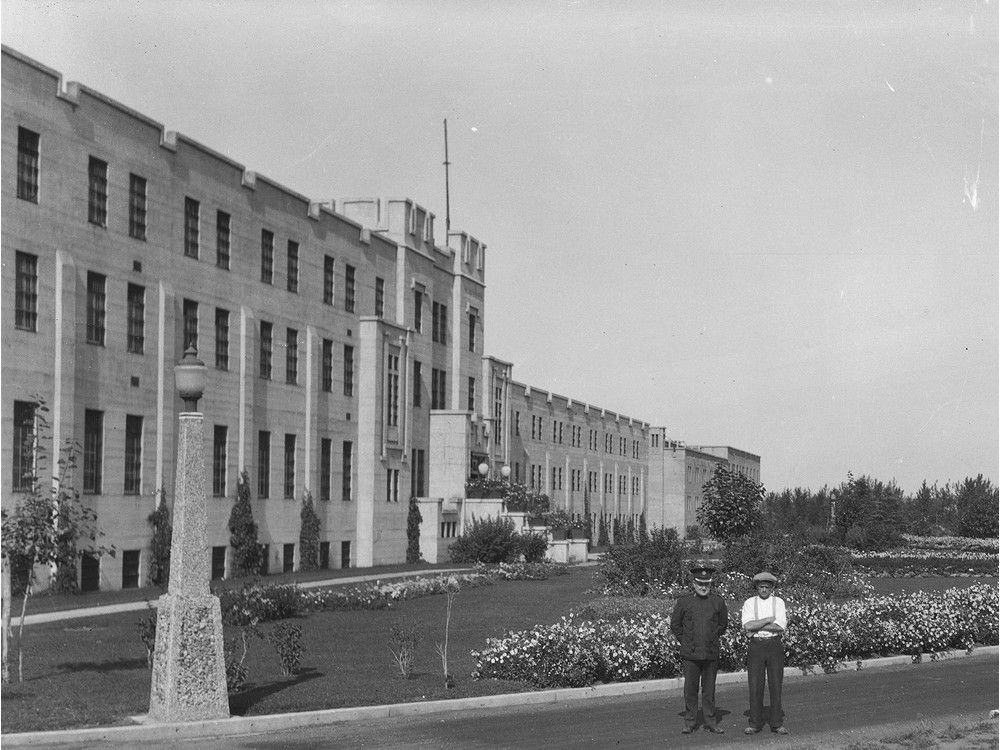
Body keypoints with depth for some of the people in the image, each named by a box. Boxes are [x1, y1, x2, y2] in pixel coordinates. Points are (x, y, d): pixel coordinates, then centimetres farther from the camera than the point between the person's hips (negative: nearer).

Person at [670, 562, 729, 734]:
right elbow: (675, 624, 10)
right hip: (690, 654, -1)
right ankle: (689, 722, 10)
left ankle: (711, 722, 15)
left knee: (709, 689, 7)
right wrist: (685, 641, 7)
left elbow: (723, 624, 17)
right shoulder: (684, 601, -1)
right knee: (690, 689, 2)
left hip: (711, 653, 1)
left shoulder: (718, 601, 2)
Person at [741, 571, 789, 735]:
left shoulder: (778, 602, 3)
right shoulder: (750, 603, 4)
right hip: (756, 646, 0)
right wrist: (770, 619, -11)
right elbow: (748, 626, -11)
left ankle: (777, 723, 7)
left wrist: (756, 626, -12)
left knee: (776, 685, 1)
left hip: (775, 646, 0)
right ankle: (755, 723, 7)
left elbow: (780, 627, -10)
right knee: (755, 686, 0)